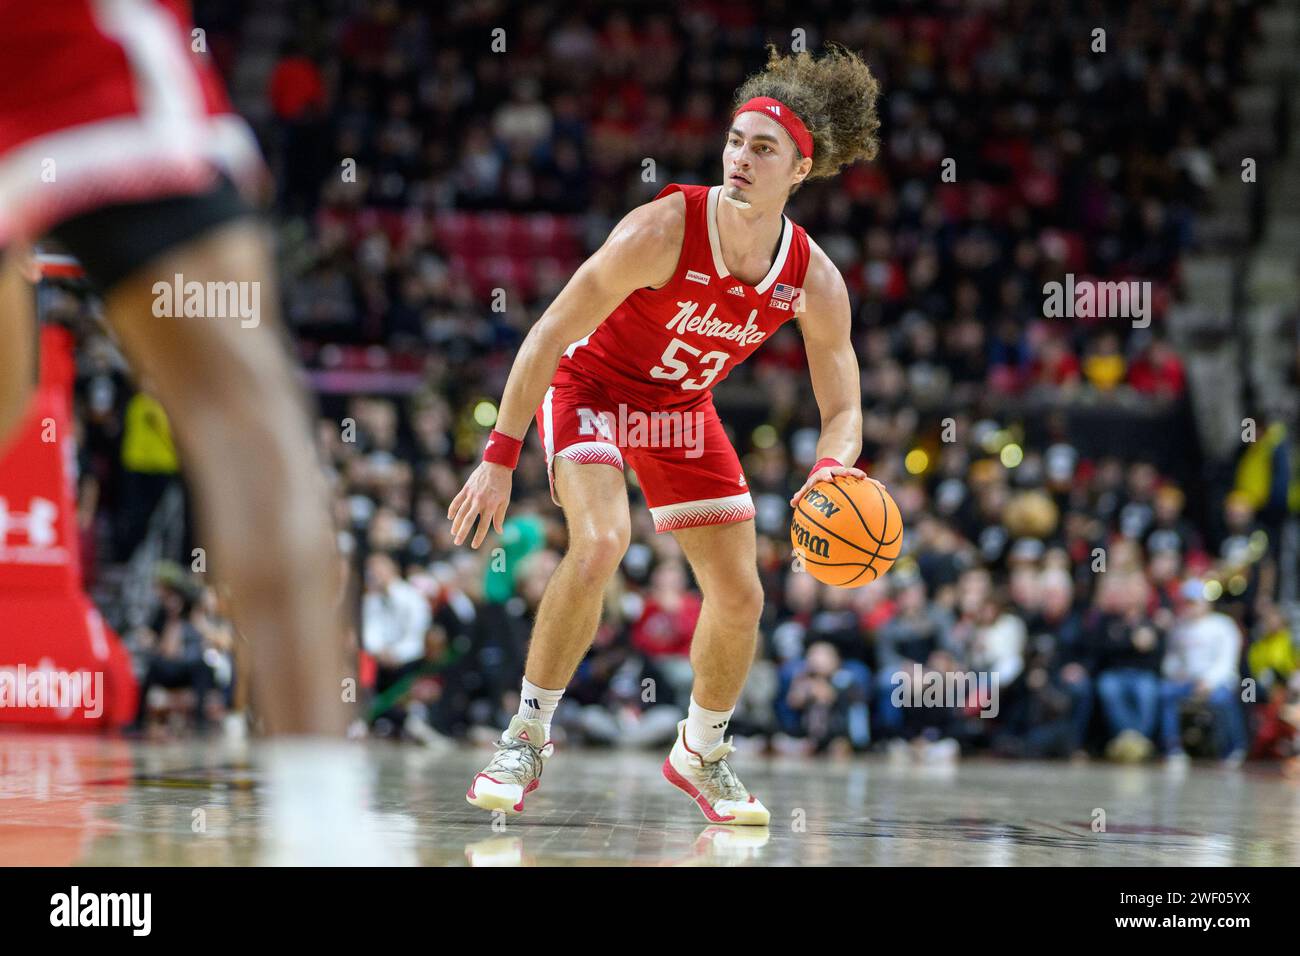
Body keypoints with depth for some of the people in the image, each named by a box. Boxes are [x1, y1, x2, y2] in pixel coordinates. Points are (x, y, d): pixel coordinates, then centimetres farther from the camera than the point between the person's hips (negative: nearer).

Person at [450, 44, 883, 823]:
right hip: (590, 387, -5)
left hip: (683, 410, 5)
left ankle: (701, 753, 28)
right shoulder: (663, 231, -30)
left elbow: (843, 412, -8)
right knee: (599, 546, -30)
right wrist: (500, 461, -27)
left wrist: (832, 470, -32)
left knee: (741, 598, 2)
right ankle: (528, 736, -14)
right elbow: (550, 337, -25)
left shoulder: (816, 281, -17)